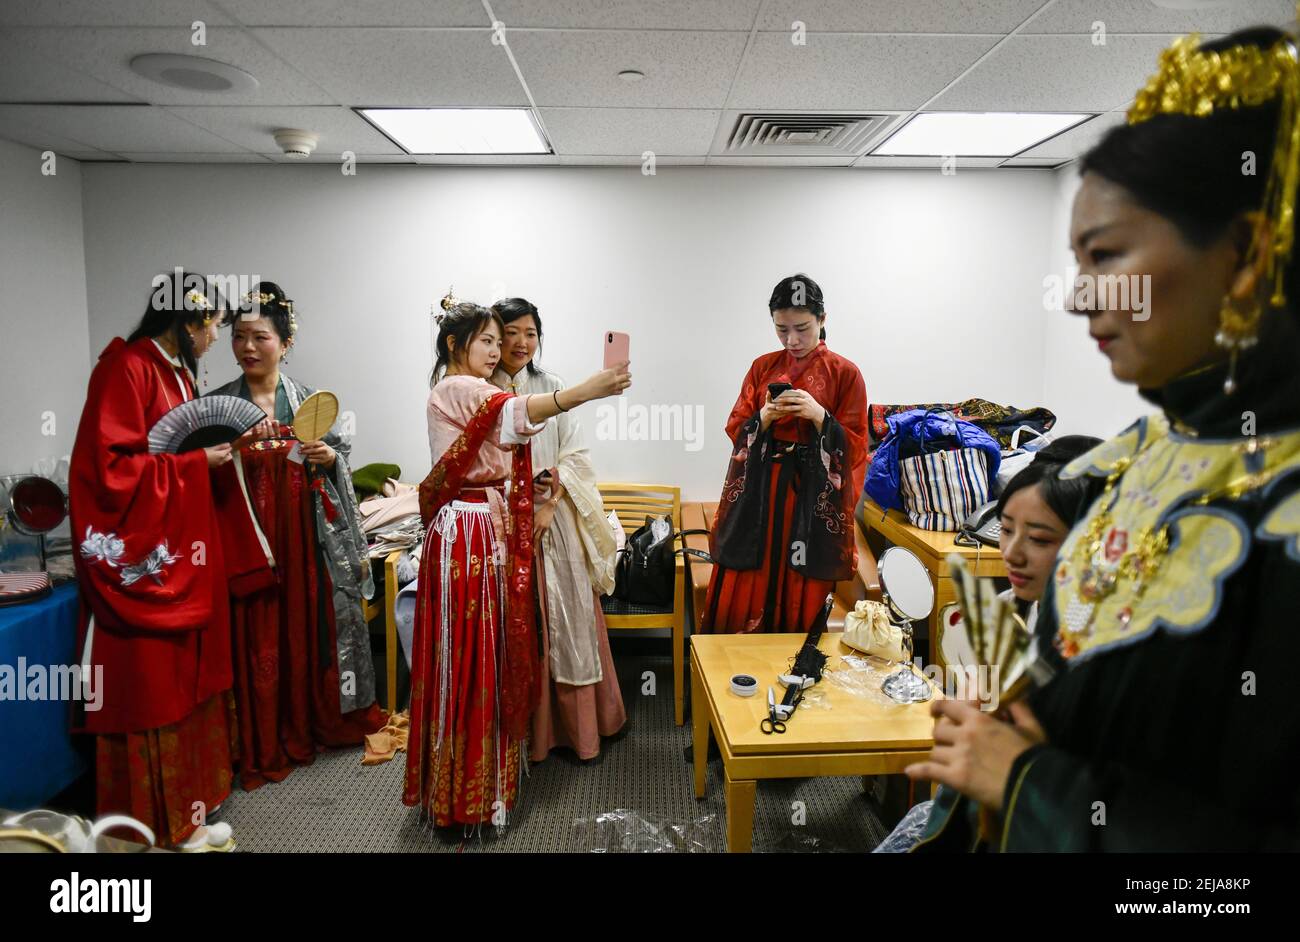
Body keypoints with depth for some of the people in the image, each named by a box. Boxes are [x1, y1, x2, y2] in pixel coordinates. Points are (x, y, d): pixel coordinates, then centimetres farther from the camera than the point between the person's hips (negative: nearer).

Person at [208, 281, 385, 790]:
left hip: (306, 534, 1)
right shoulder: (218, 403, 3)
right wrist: (237, 446, -17)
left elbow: (342, 454, 11)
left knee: (312, 626, 7)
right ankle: (265, 745, 14)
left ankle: (314, 724, 26)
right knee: (258, 636, 1)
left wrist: (328, 456, -11)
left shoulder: (309, 400, 5)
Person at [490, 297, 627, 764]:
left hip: (554, 521, 2)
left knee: (565, 618, 5)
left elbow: (575, 454, 4)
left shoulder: (553, 388, 8)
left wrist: (549, 504, -10)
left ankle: (576, 725, 20)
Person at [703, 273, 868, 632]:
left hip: (813, 501, -2)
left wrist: (818, 415, -18)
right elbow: (735, 431, 7)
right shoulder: (762, 367, 8)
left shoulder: (845, 373, 0)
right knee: (741, 597, 2)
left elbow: (854, 449, -3)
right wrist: (765, 416, -13)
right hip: (758, 495, 3)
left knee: (800, 602, 2)